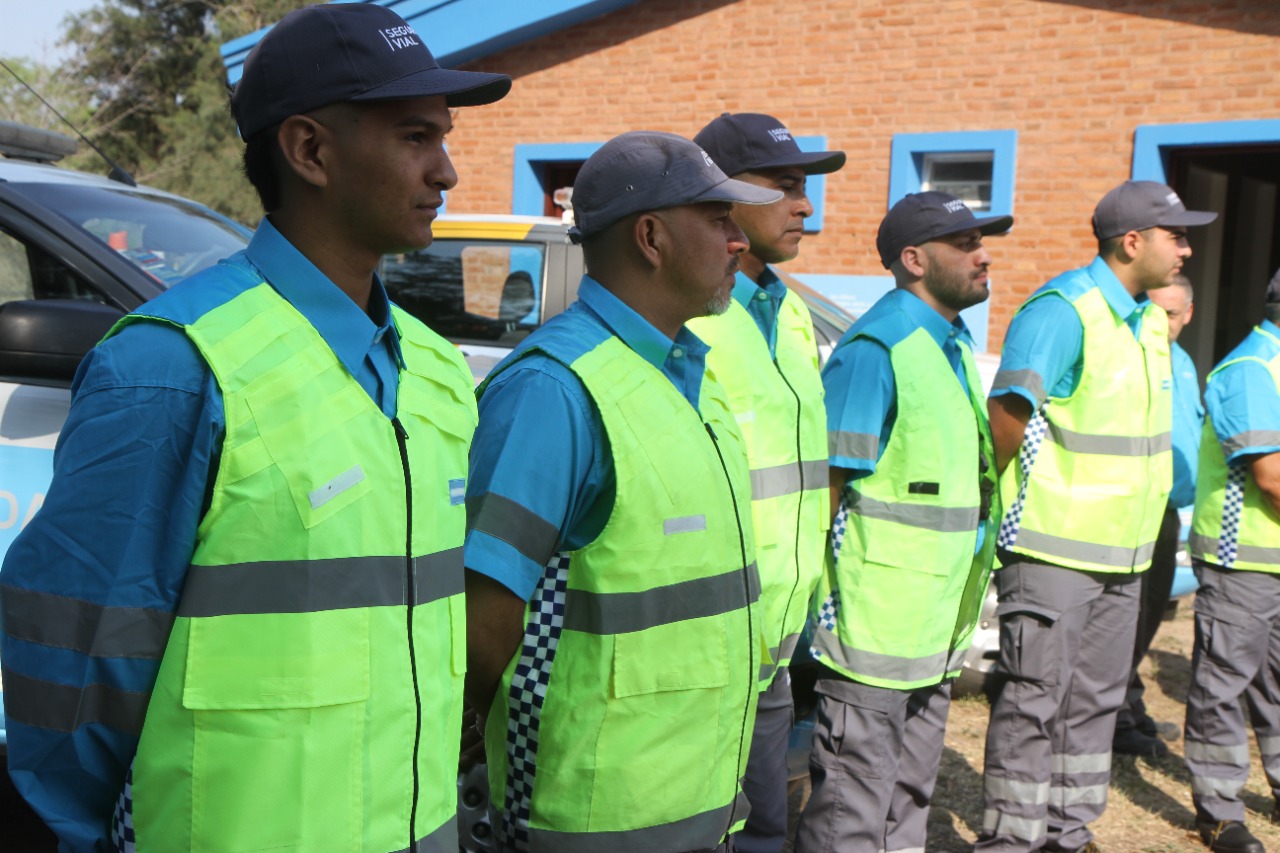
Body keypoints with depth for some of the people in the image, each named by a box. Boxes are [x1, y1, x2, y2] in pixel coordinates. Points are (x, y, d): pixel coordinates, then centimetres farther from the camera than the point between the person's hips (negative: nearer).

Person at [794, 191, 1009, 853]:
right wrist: (829, 607, -18)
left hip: (935, 637, 9)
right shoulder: (875, 349, -15)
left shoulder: (956, 346, 14)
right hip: (872, 633, -9)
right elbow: (823, 485, -18)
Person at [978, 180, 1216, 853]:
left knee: (1095, 698, 15)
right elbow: (1007, 418, -24)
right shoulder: (1062, 311, -16)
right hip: (1052, 547, -9)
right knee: (1035, 700, -1)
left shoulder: (1150, 320, 12)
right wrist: (989, 499, -13)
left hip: (1122, 552, 9)